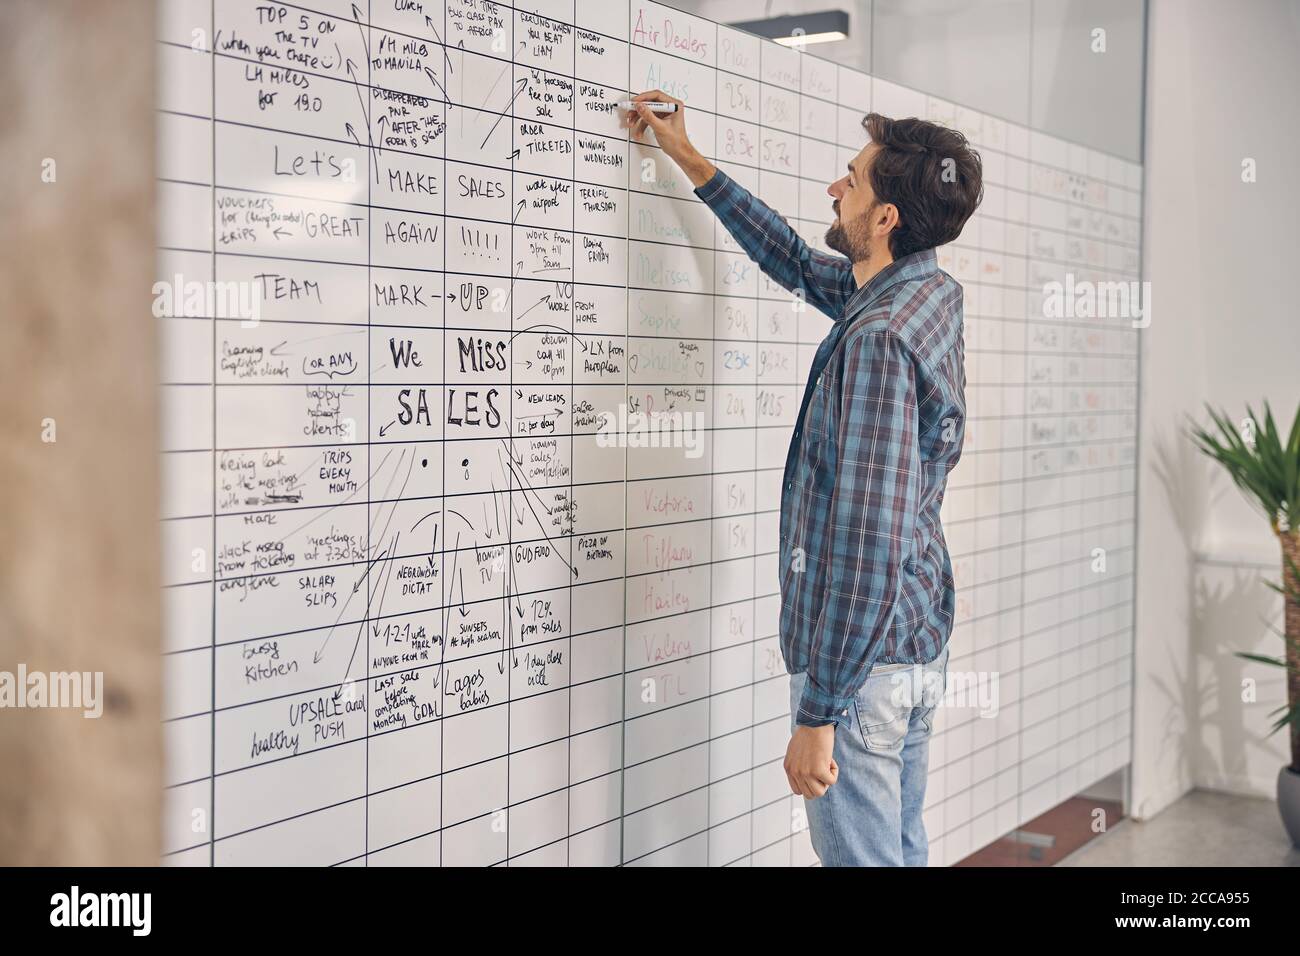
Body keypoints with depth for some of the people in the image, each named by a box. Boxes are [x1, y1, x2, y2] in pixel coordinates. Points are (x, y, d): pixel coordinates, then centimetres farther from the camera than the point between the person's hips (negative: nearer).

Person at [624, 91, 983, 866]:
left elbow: (869, 543, -28)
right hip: (920, 646, 10)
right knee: (902, 849, 21)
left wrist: (818, 713, -23)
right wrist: (690, 160, 26)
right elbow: (798, 263, 22)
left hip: (860, 659, -10)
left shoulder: (878, 339, -25)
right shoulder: (931, 293, 5)